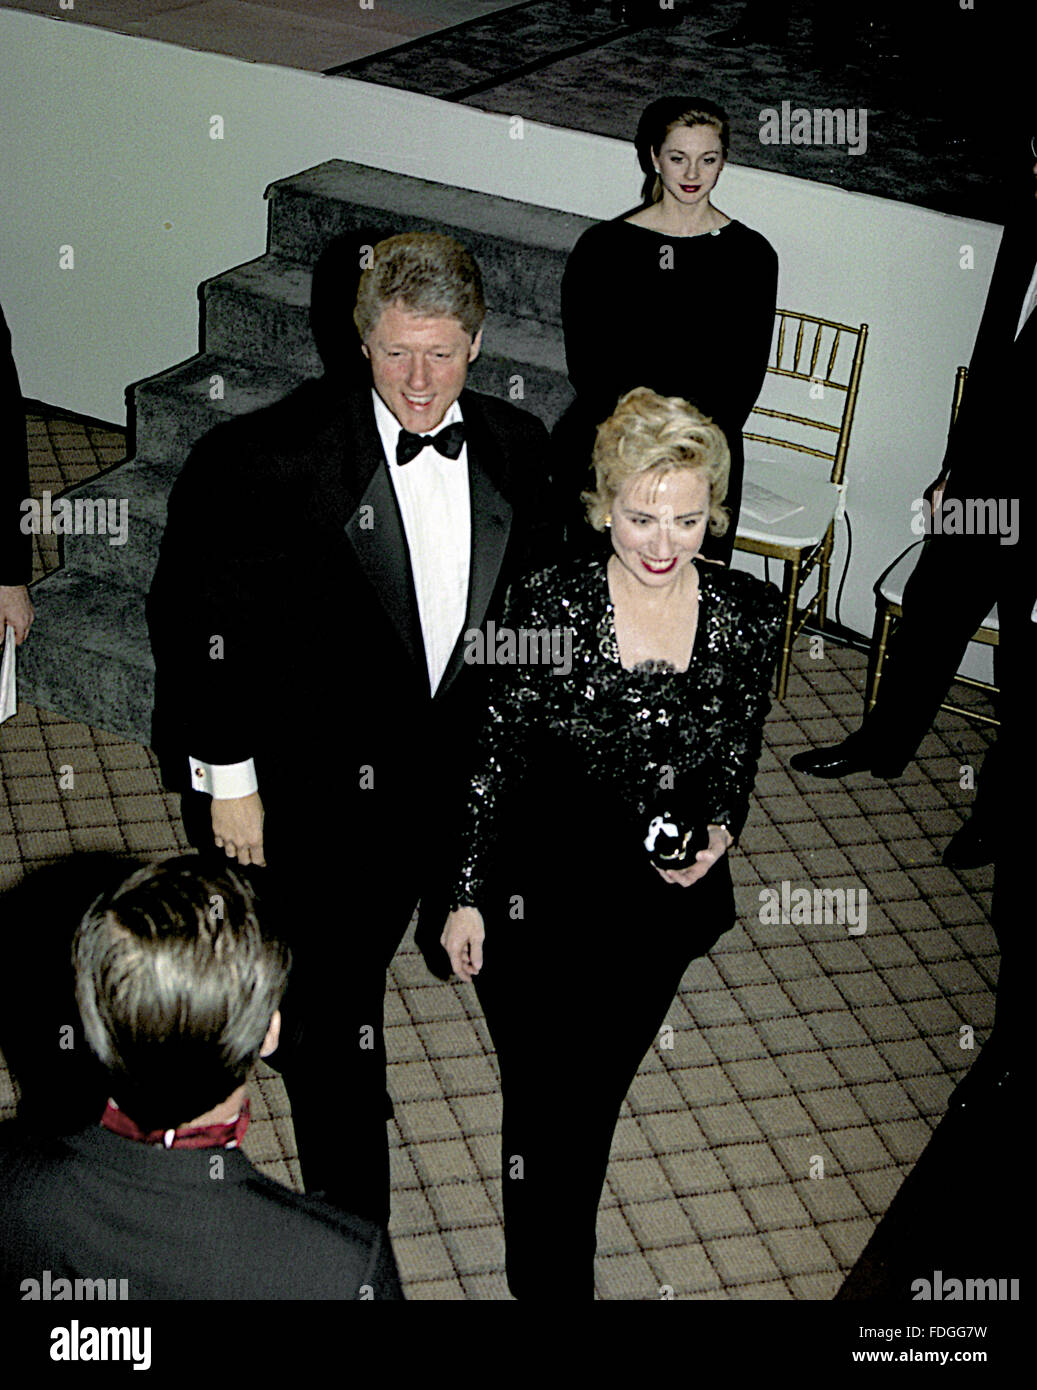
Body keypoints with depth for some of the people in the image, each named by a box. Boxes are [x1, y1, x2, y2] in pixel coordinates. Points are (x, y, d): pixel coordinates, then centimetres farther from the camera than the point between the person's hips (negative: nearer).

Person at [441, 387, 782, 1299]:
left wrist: (720, 833, -15)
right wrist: (470, 896, -4)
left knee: (598, 1098, 23)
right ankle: (549, 1282, 31)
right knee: (542, 1107, 7)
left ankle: (562, 1249, 50)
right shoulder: (547, 606, -19)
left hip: (662, 906, 3)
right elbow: (497, 758, -8)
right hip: (537, 898, -3)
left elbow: (739, 755, 4)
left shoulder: (752, 618, -11)